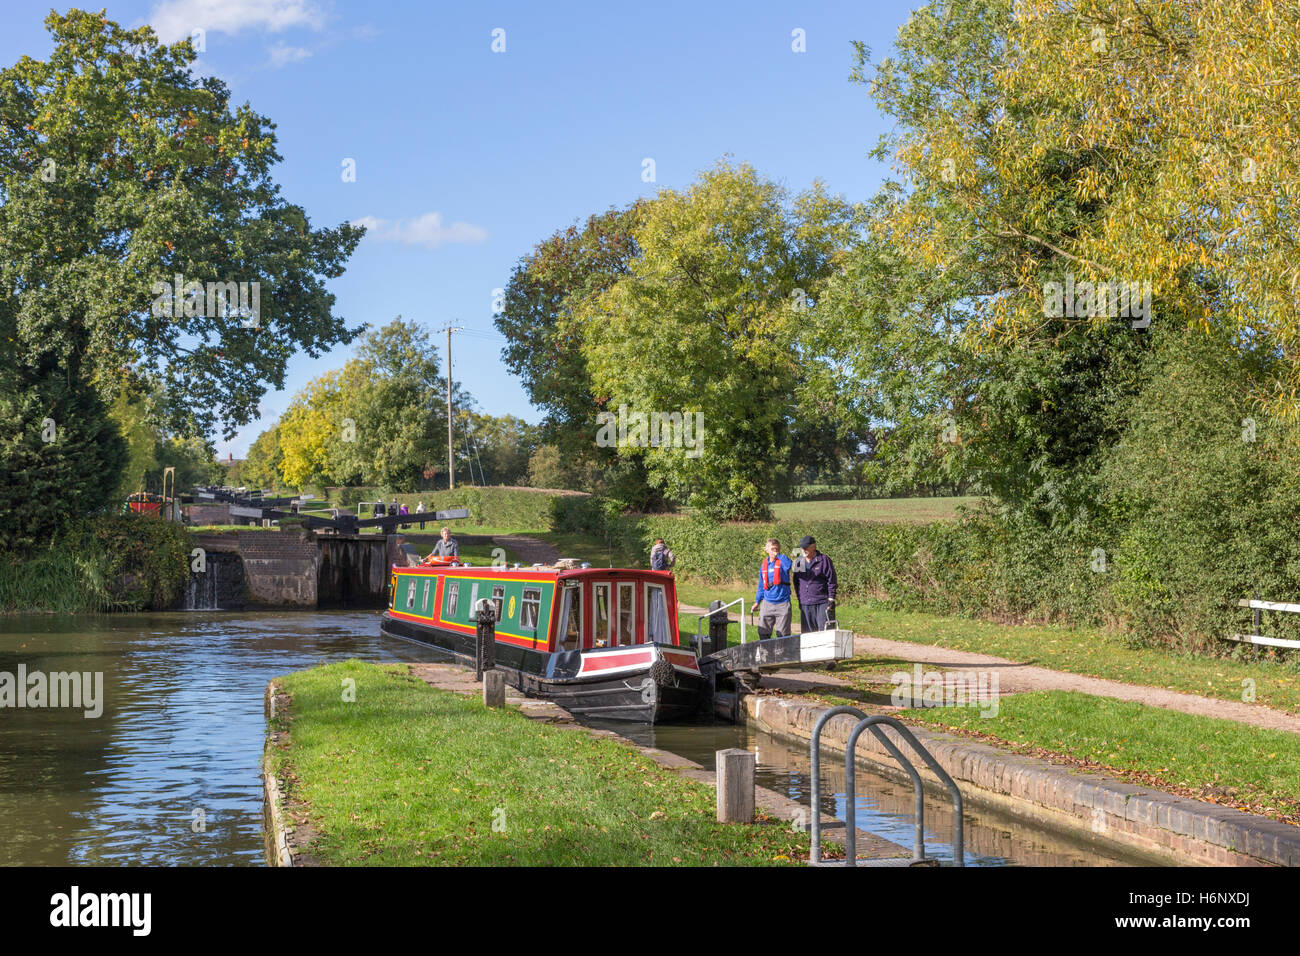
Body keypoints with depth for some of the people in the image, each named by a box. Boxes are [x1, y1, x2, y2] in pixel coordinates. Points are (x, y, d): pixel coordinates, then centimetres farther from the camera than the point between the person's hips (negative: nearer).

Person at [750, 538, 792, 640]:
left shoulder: (783, 561, -4)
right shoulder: (764, 564, 10)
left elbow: (788, 564, -32)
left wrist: (777, 555, -20)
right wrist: (757, 602, 20)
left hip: (782, 604, -4)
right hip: (767, 603, 4)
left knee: (782, 635, 2)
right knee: (763, 633, 4)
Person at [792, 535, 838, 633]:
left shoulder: (824, 560, -3)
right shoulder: (799, 562, 11)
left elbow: (832, 581, -4)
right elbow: (796, 582, 20)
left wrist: (831, 600, -9)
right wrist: (800, 599, 15)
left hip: (822, 603, -5)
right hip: (805, 605, 5)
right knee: (806, 632, 7)